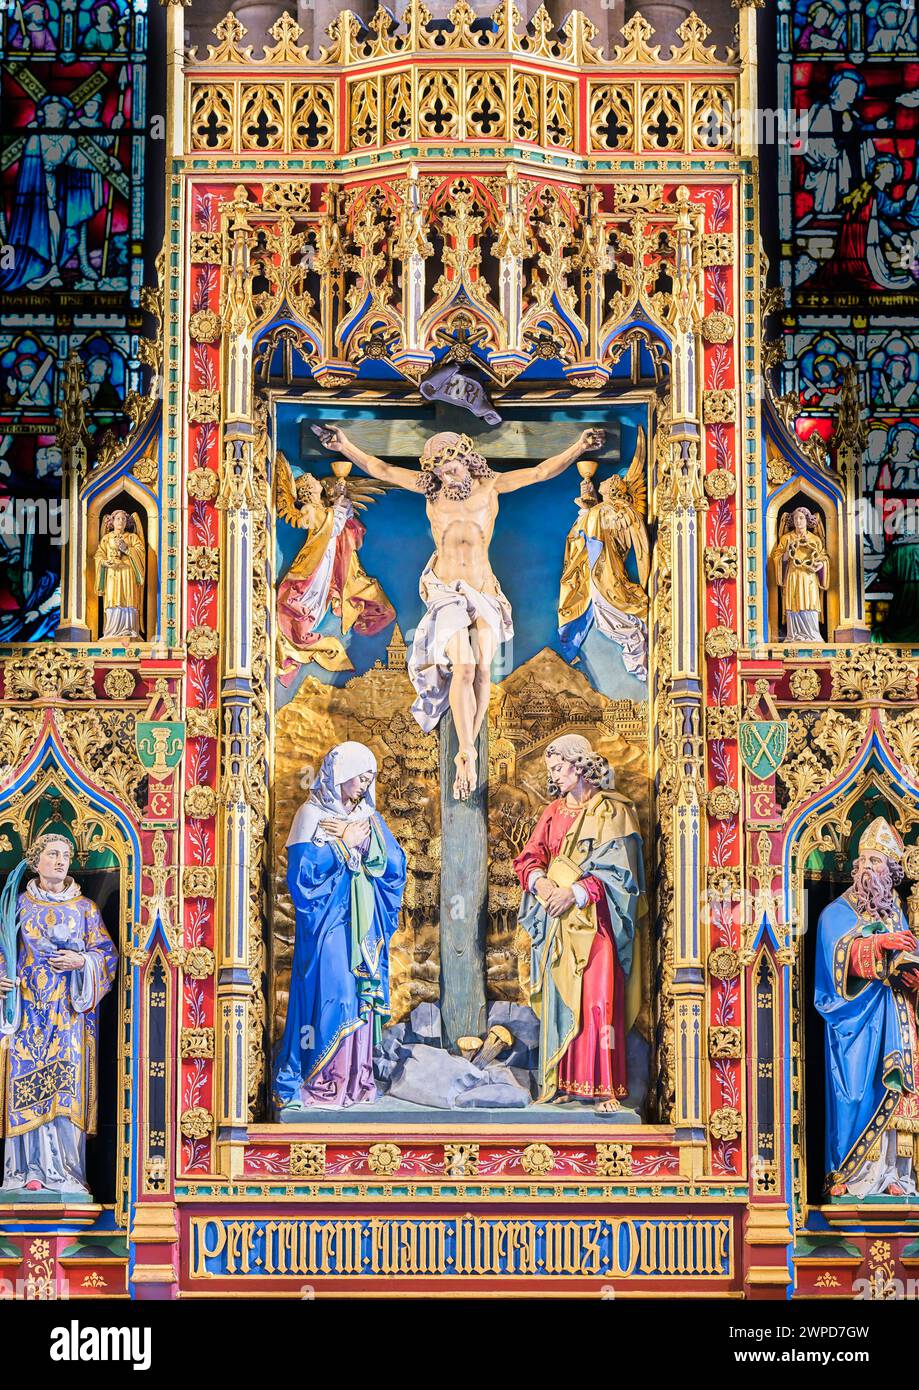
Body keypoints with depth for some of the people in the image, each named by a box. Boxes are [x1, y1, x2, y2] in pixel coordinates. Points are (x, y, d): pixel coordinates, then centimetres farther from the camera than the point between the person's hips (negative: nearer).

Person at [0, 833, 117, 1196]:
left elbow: (107, 954, 8)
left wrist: (82, 961, -10)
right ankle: (30, 1169, -4)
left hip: (69, 1011, 0)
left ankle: (63, 1170, -7)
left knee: (67, 1085, -9)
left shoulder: (85, 908, 12)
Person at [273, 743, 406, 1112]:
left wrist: (365, 841, -9)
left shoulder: (369, 817, 14)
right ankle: (316, 1084, -6)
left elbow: (394, 865, 6)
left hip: (363, 927, 6)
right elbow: (303, 870, -13)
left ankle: (354, 1081, 7)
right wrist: (345, 844, -10)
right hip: (326, 926, -6)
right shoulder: (312, 814, -2)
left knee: (359, 998, 3)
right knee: (326, 997, -10)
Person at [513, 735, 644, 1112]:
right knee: (558, 1002, 3)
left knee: (598, 1003, -11)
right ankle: (562, 1082, 6)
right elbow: (530, 857, 14)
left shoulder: (611, 811, -2)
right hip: (557, 924, 6)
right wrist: (539, 880, -8)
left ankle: (604, 1087, -11)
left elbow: (618, 871, -8)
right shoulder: (553, 812, 17)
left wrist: (576, 892, -17)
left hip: (593, 922, -6)